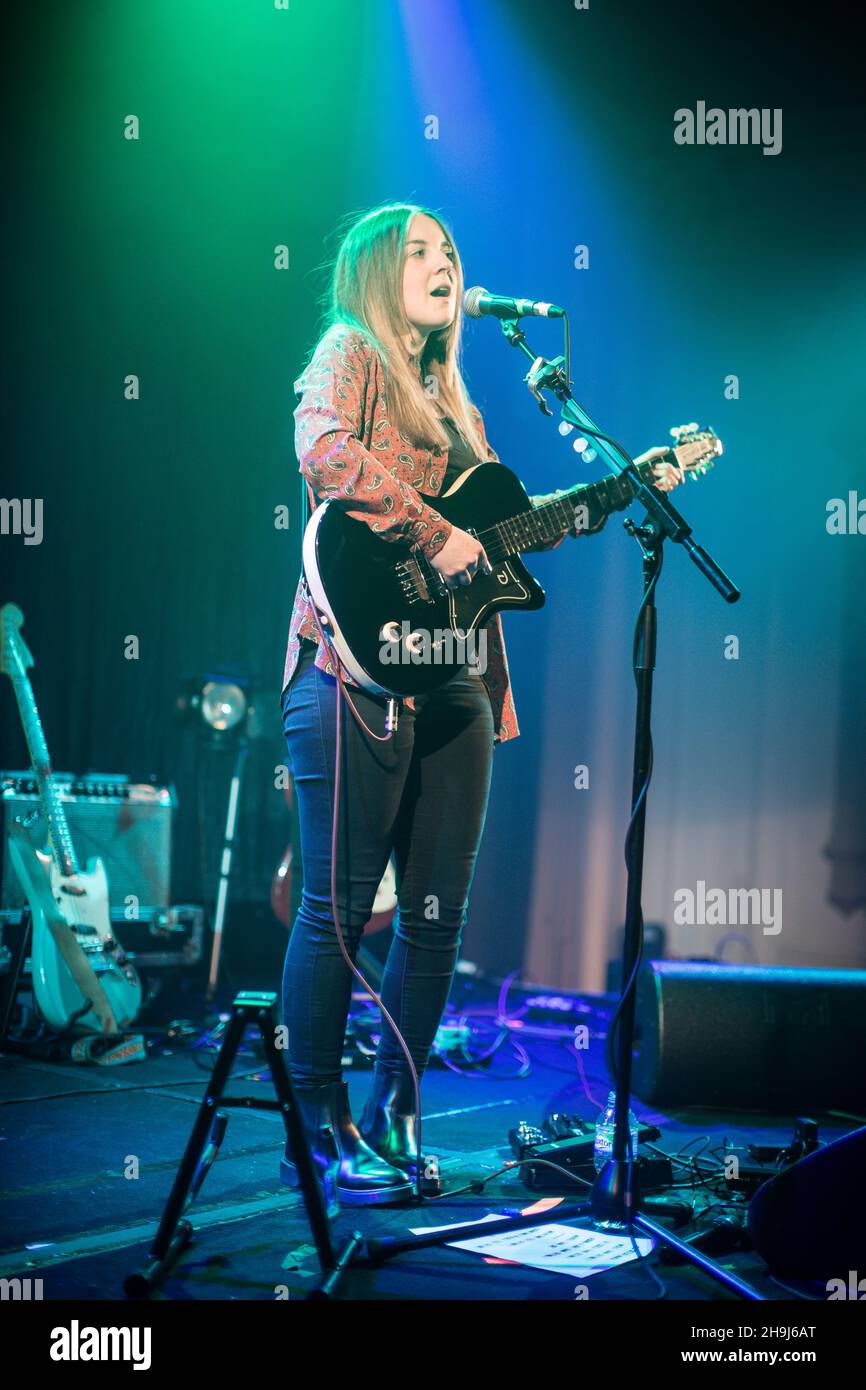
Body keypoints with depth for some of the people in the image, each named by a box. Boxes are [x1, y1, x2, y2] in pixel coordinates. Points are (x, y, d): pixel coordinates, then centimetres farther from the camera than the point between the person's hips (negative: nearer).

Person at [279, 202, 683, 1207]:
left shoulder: (449, 391, 26)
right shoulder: (349, 353, 1)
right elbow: (326, 453, -21)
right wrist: (436, 537, -21)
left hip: (453, 674, 8)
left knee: (438, 913, 8)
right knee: (340, 906, -5)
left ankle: (393, 1114, 20)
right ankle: (321, 1134, 5)